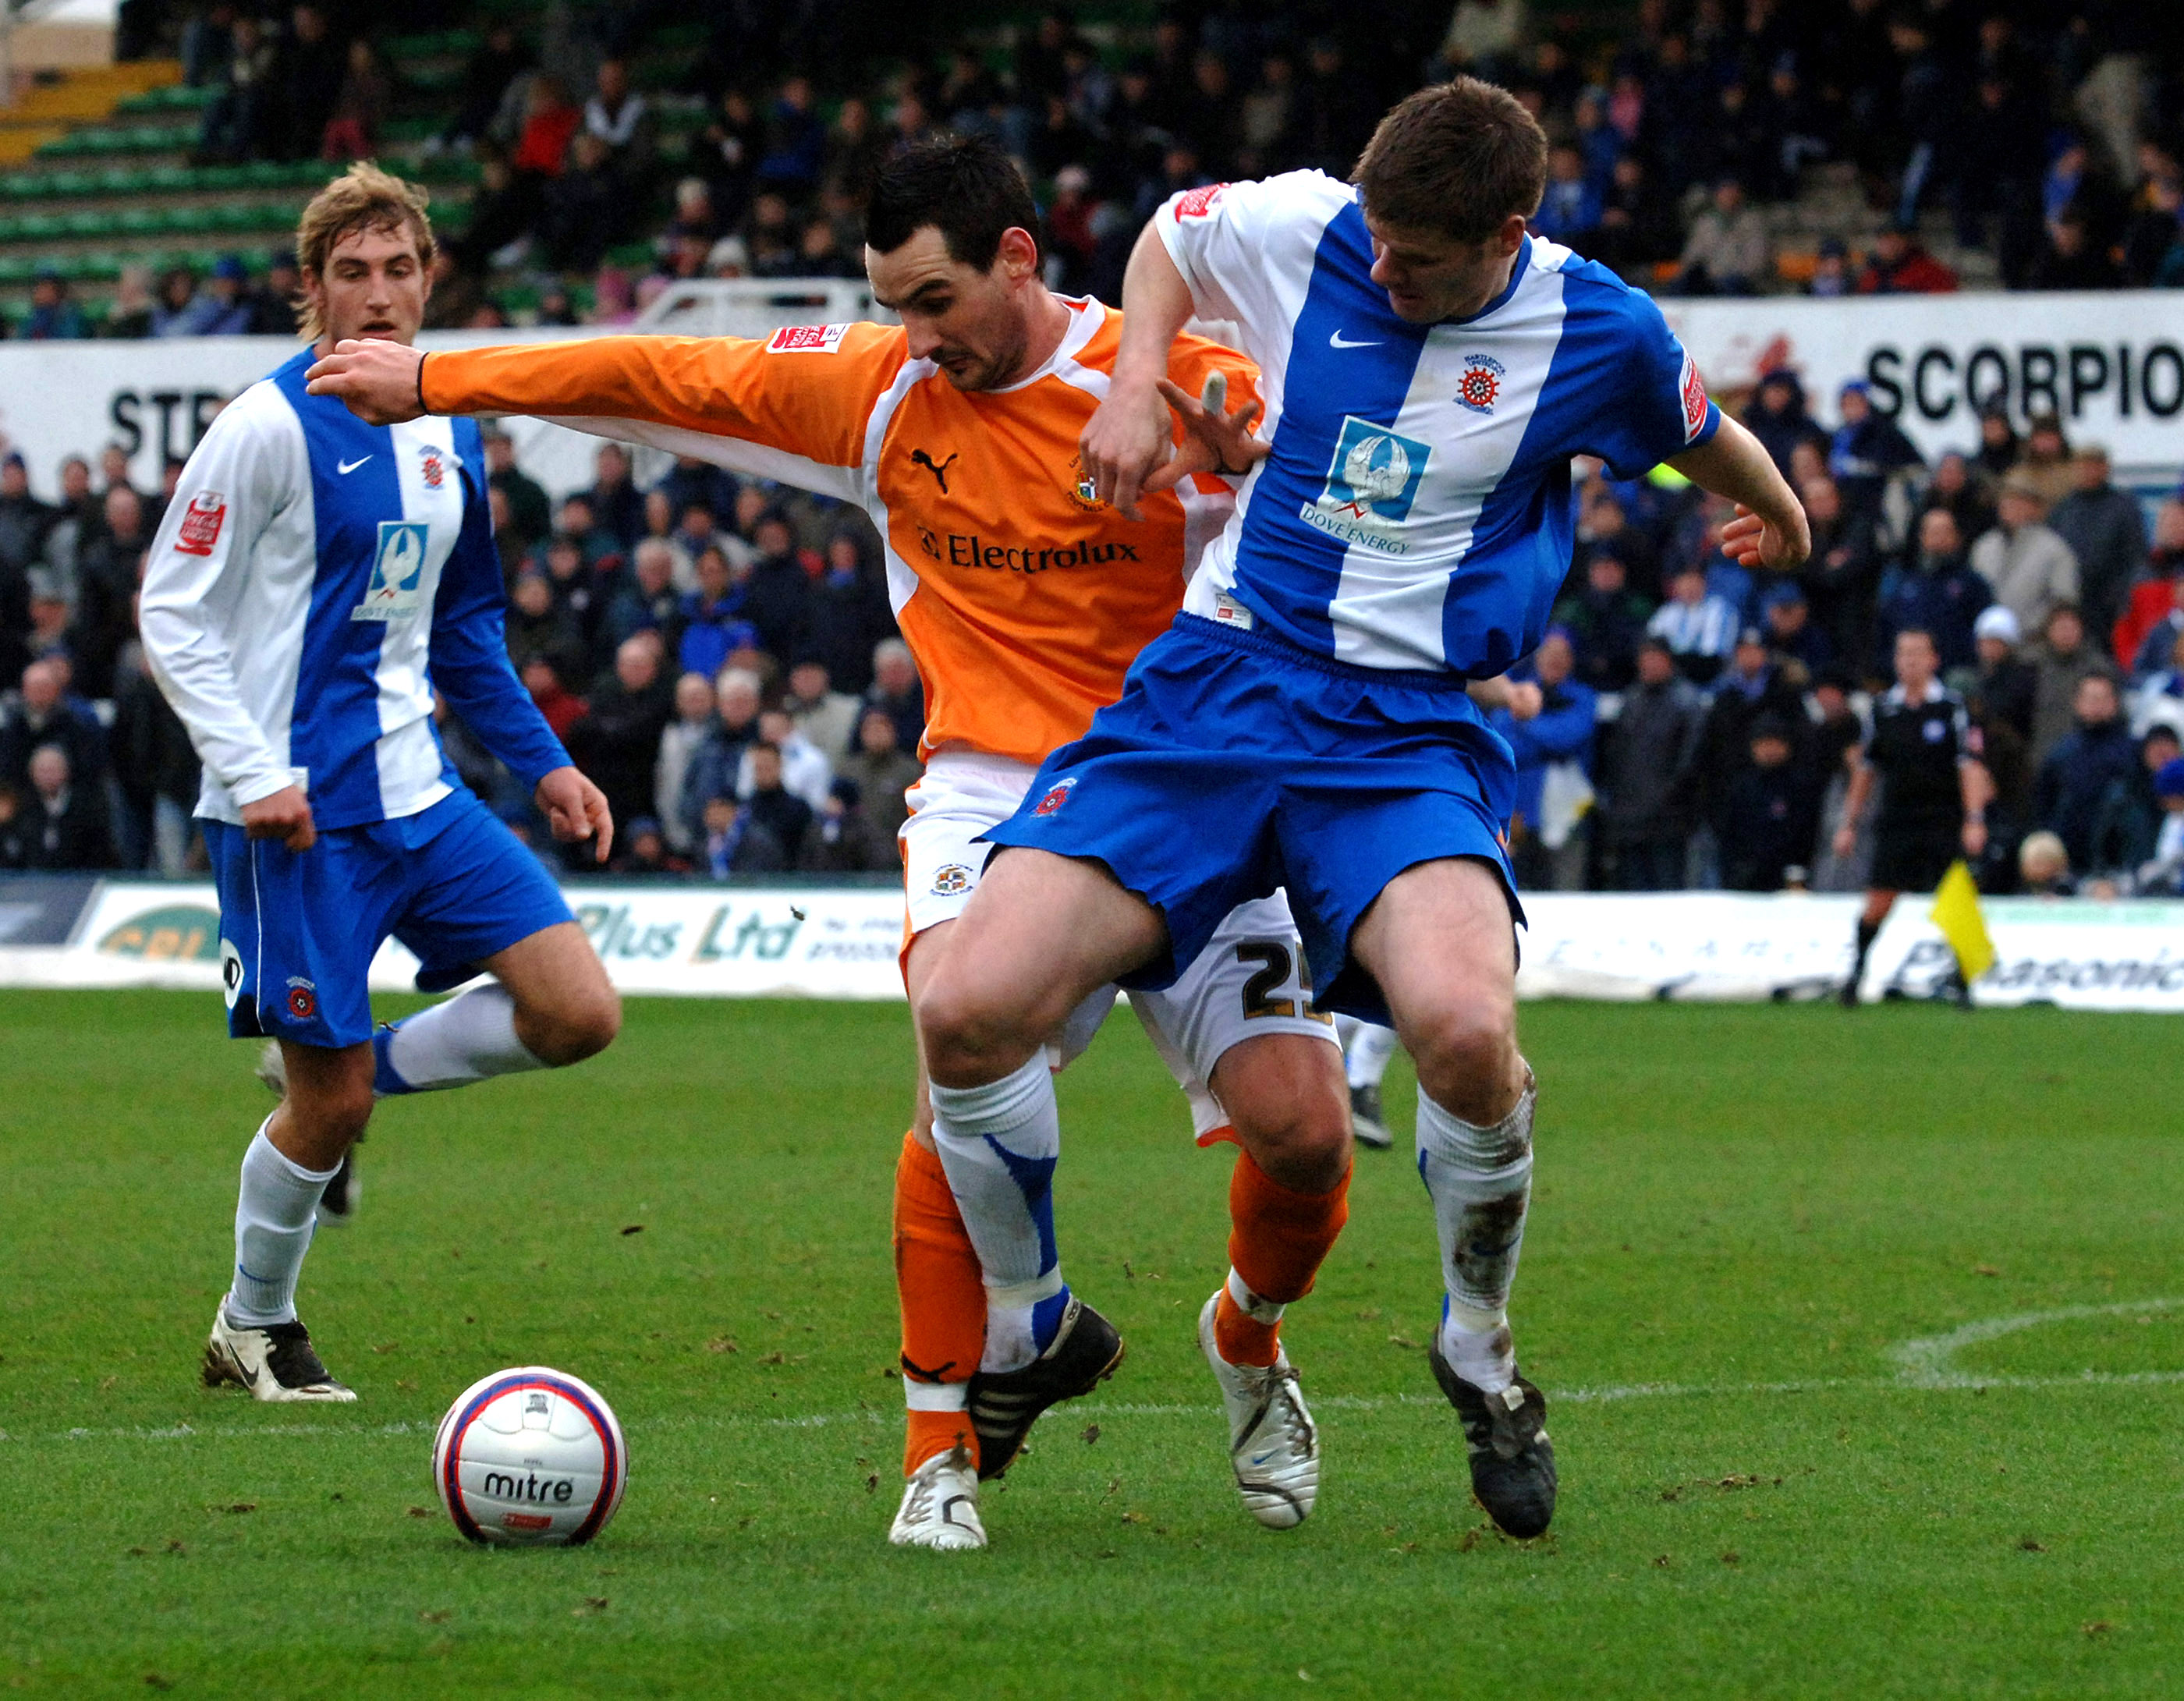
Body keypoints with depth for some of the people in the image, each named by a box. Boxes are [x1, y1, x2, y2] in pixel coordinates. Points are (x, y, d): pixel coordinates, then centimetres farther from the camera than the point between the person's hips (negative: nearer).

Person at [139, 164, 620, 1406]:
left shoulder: (448, 436, 11)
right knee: (328, 1101, -4)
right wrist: (253, 772, -18)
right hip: (299, 812, -7)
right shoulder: (272, 425, -11)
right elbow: (173, 613, -10)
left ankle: (348, 1082, 15)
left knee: (580, 1013, -6)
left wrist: (542, 763, 17)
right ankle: (255, 1328, 20)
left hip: (418, 797, 7)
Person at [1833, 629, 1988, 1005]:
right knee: (1877, 904, -3)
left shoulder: (1951, 707, -3)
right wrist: (1849, 823, 14)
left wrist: (1975, 819, -17)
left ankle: (1961, 982, 5)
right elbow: (1865, 770, 16)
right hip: (1896, 822, 3)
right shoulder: (1884, 709, 8)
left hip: (1945, 822, -3)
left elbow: (1970, 765, -7)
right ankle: (1858, 971, 13)